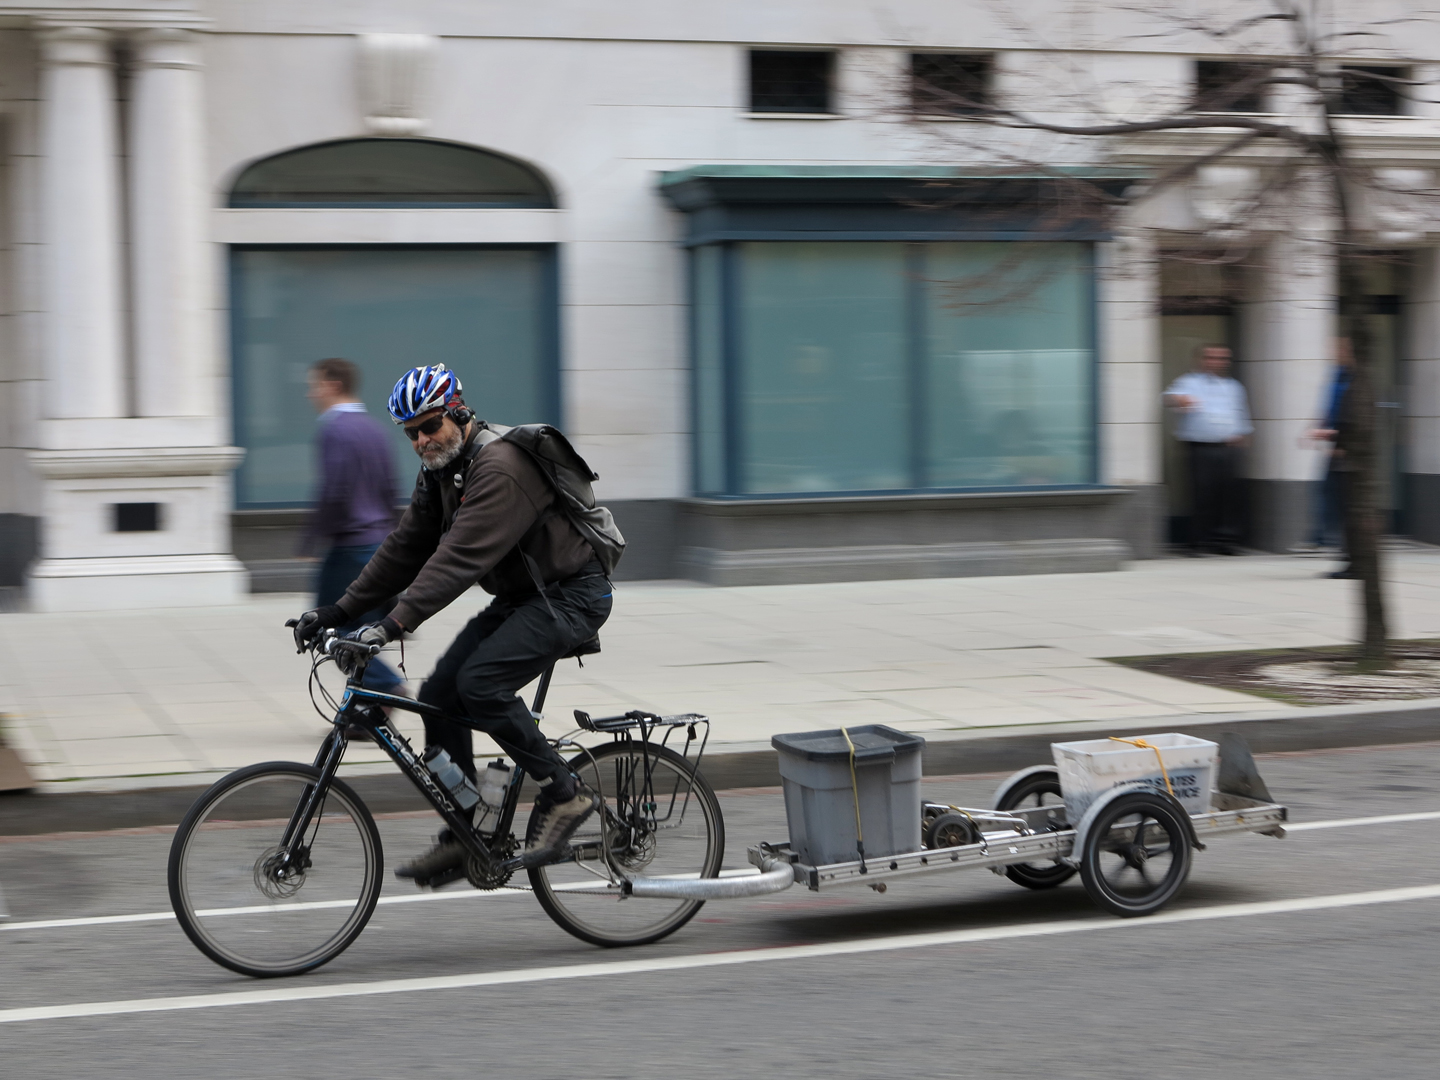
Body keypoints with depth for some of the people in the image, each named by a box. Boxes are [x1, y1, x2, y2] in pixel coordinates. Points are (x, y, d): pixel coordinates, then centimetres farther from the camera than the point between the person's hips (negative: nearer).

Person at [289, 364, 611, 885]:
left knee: (480, 683, -26)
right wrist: (339, 612, 1)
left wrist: (396, 623, -40)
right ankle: (463, 838, 7)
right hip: (521, 597, 9)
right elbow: (405, 548, 8)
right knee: (439, 694, -1)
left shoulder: (500, 468, -25)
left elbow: (459, 557, -34)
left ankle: (563, 795, -11)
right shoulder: (440, 471, 6)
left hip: (571, 596, -9)